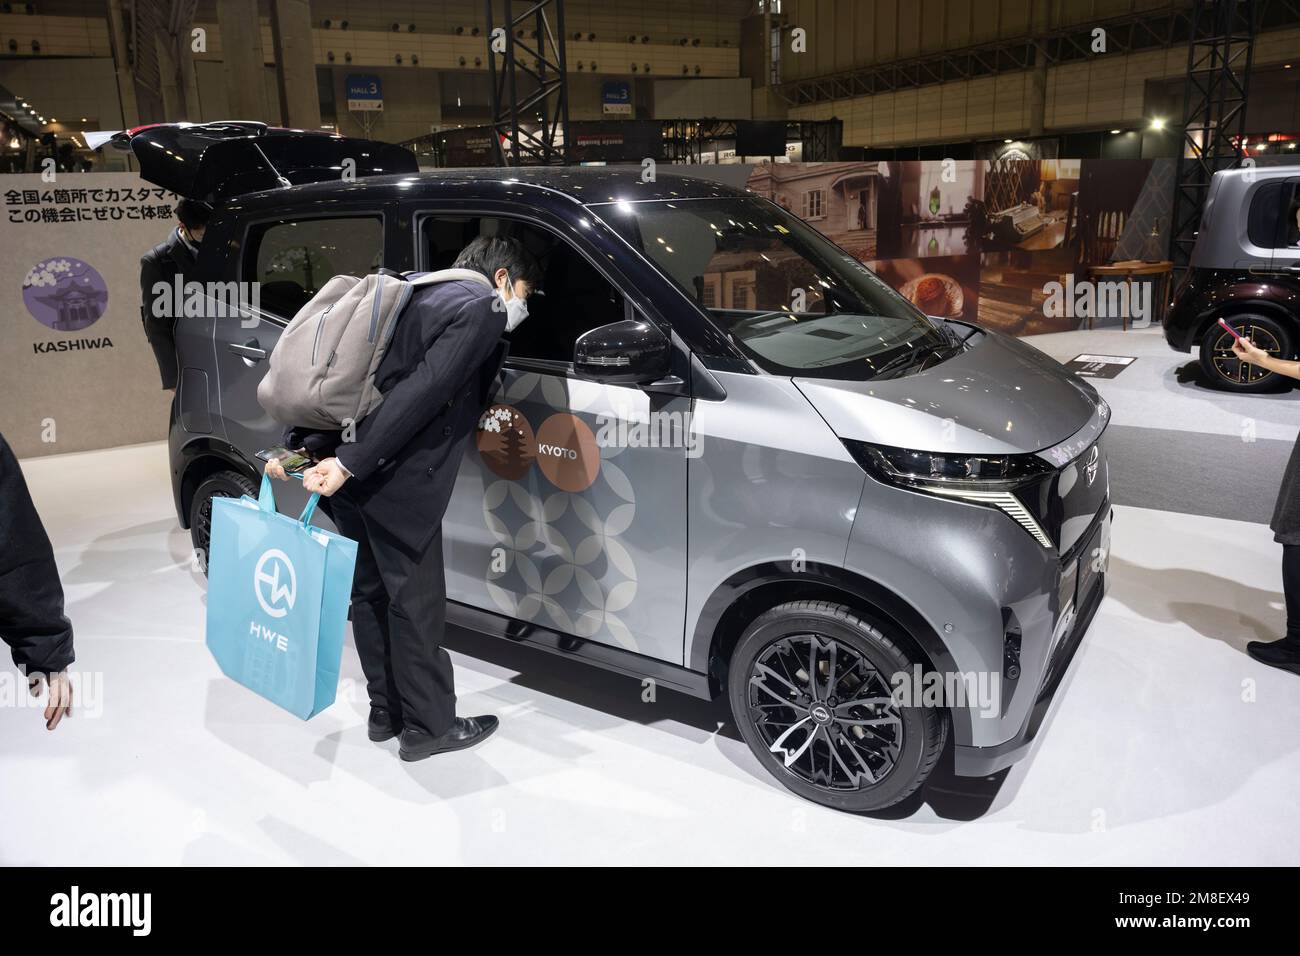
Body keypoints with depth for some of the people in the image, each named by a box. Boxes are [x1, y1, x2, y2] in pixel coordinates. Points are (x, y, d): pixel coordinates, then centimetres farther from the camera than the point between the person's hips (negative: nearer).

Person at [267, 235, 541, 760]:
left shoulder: (422, 296, 19)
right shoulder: (483, 310, -8)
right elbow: (420, 395, -20)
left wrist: (302, 445, 14)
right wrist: (351, 462, -23)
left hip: (353, 475, 9)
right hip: (396, 482, -9)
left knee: (372, 593, 18)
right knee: (416, 604, 4)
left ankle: (385, 710, 34)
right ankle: (427, 726, 19)